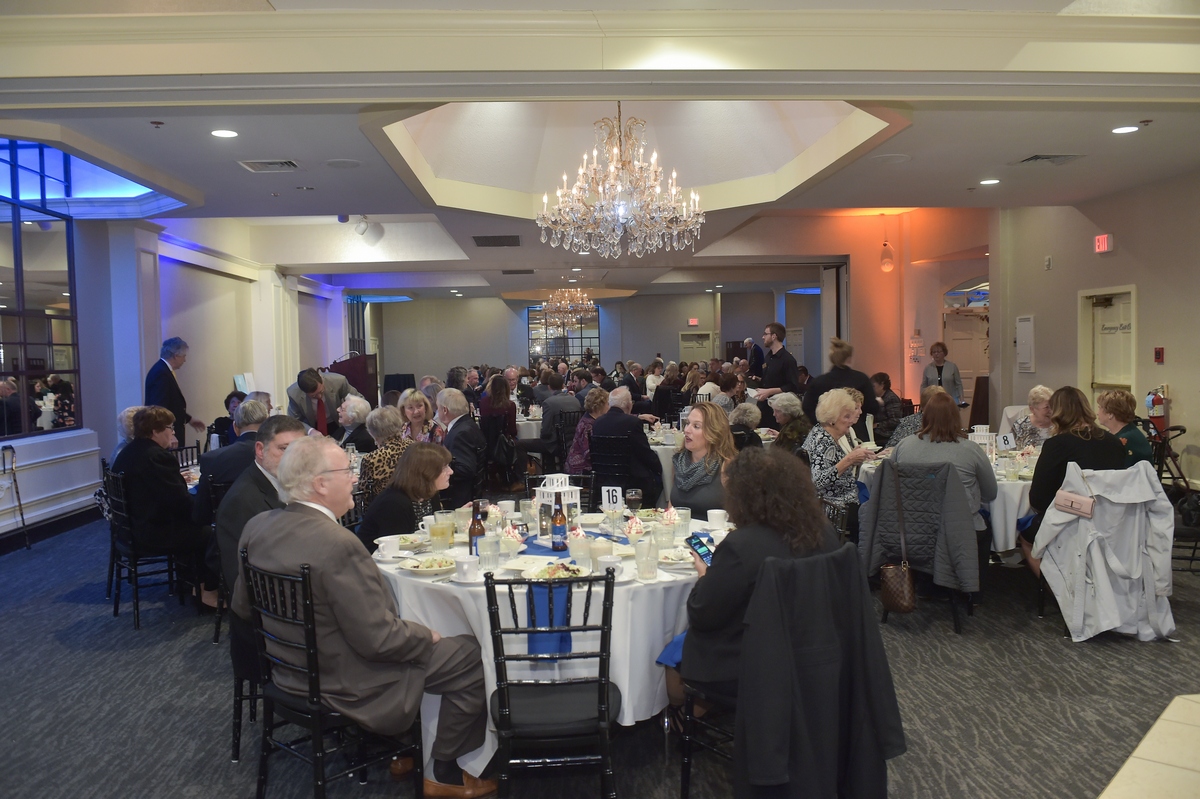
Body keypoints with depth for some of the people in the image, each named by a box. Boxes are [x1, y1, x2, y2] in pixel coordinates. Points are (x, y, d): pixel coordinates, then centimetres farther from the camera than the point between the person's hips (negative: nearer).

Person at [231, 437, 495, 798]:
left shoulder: (257, 526, -5)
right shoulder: (337, 544, -31)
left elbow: (241, 606, 9)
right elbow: (378, 639, -27)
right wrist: (427, 636, -9)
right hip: (348, 686, -9)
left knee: (416, 638, 27)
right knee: (474, 655, 2)